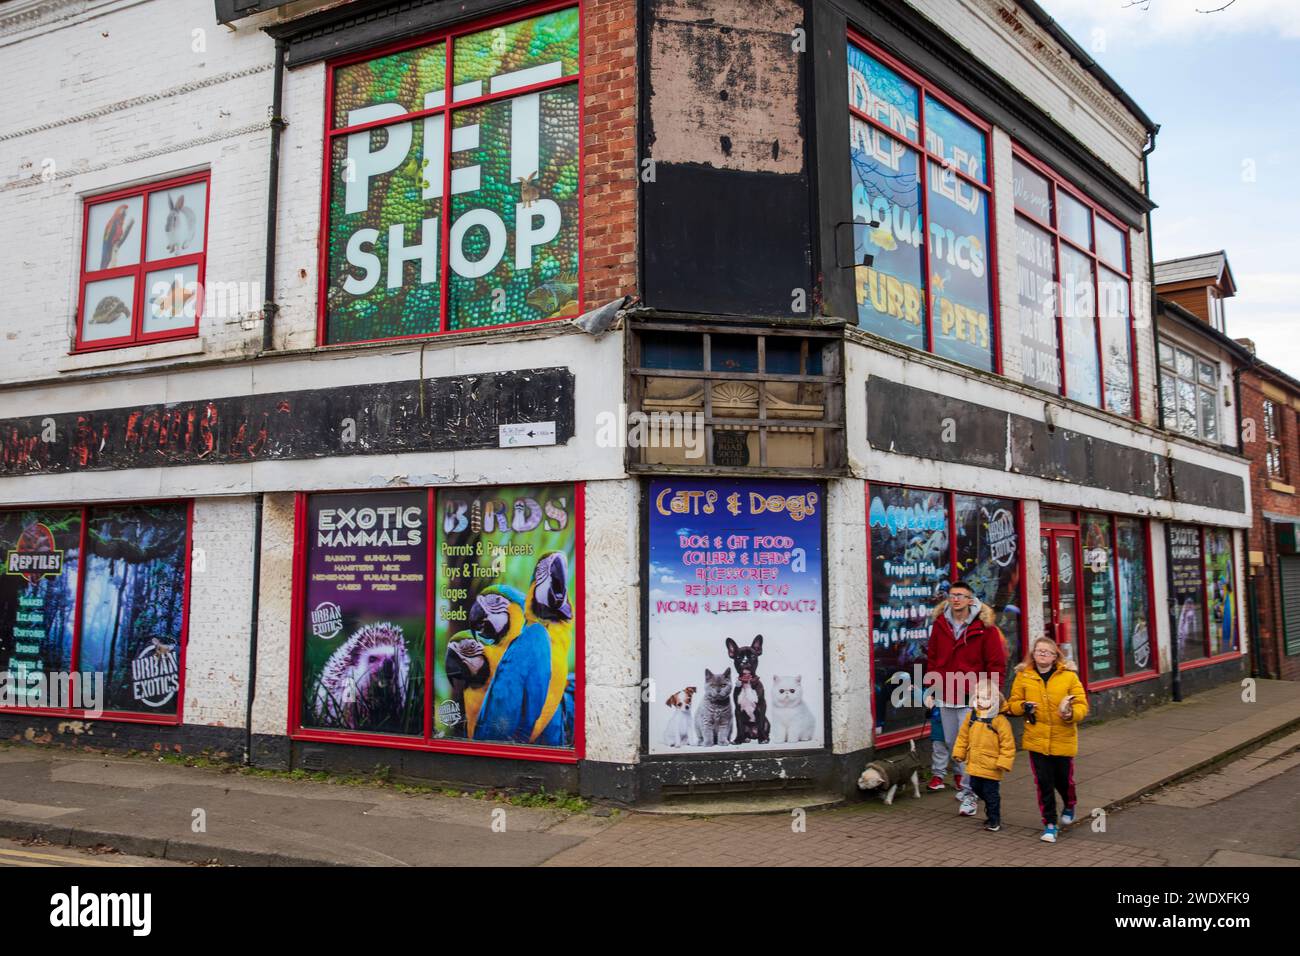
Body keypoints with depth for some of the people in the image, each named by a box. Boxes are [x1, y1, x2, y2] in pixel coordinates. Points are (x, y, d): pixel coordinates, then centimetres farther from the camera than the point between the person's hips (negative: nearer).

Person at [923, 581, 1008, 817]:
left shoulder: (985, 627, -6)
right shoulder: (940, 624, 6)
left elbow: (996, 663, -3)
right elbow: (932, 657, 16)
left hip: (972, 698, -4)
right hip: (944, 695, 4)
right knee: (948, 741, 13)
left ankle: (968, 794, 2)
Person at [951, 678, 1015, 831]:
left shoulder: (1000, 721, -15)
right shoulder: (972, 717, 2)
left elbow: (1008, 744, -13)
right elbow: (963, 736, 12)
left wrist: (1004, 762, -15)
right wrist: (959, 753, 10)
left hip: (991, 767, -6)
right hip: (974, 764, 6)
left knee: (991, 793, 3)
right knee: (976, 788, 17)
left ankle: (994, 820, 20)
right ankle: (991, 811, 40)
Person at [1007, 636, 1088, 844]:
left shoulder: (1068, 676, -5)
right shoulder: (1023, 676, -1)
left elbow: (1082, 705, -4)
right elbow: (1013, 704, 8)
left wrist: (1070, 713, -24)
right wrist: (1023, 706, -14)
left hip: (1063, 739, 0)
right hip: (1036, 739, 1)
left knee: (1064, 779, 13)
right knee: (1044, 783, 1)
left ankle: (1069, 806, 46)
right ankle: (1049, 823, 16)